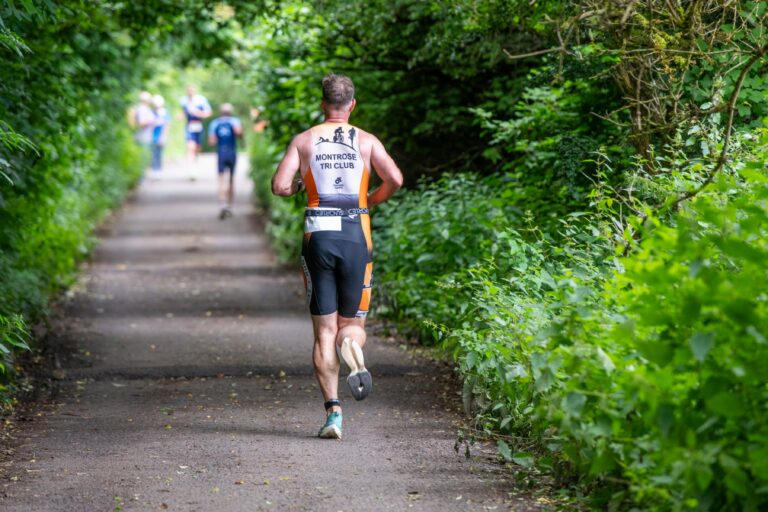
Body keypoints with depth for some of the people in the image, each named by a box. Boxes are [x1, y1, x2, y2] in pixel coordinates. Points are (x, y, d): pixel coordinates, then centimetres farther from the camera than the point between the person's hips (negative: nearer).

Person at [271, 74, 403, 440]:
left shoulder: (304, 141, 6)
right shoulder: (366, 141, 6)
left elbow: (280, 186, -4)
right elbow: (395, 179, -8)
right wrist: (372, 200, 12)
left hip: (318, 235, 0)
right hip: (356, 236, 0)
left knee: (324, 332, 5)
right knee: (352, 323, 12)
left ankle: (332, 410, -7)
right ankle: (353, 343, -26)